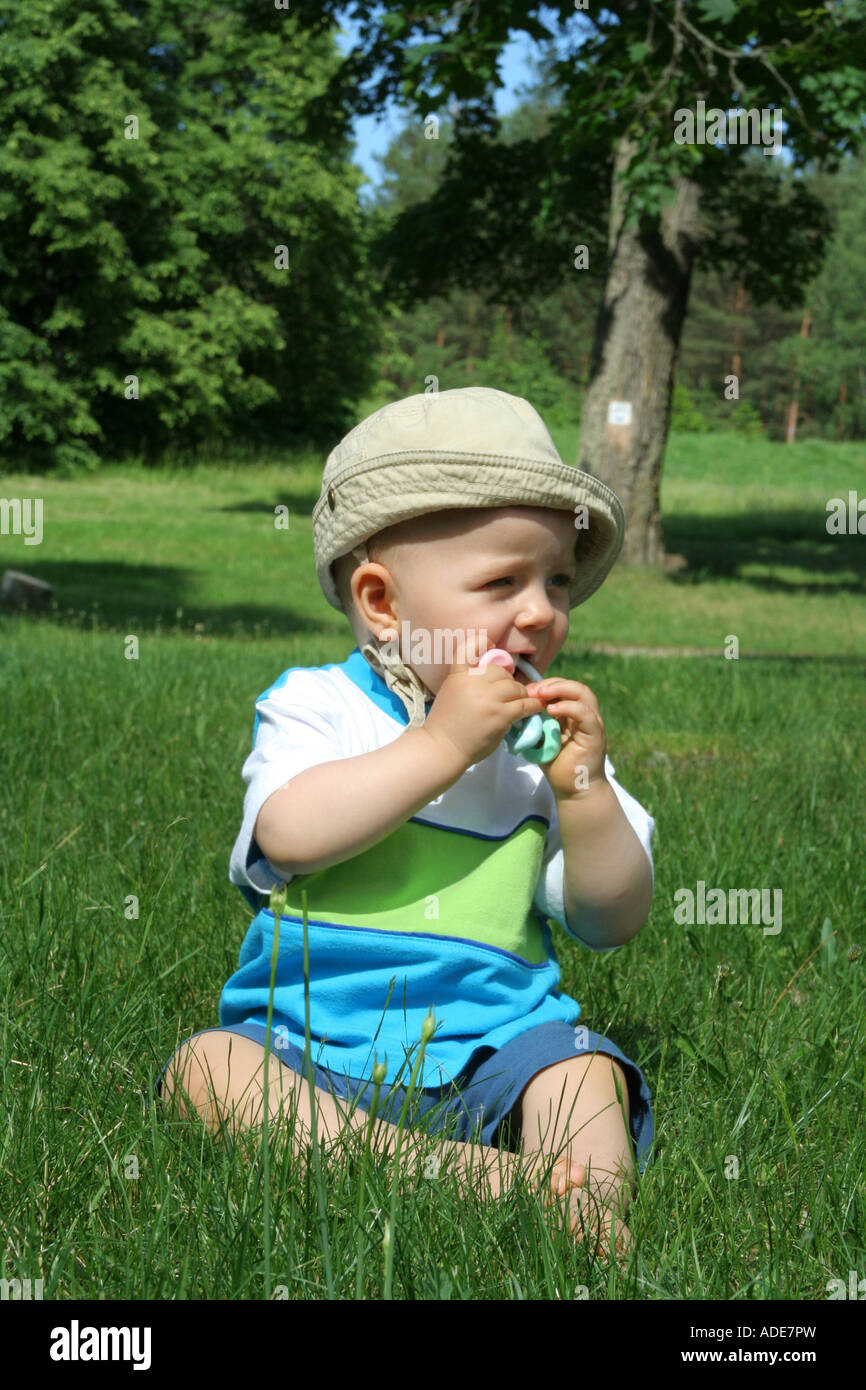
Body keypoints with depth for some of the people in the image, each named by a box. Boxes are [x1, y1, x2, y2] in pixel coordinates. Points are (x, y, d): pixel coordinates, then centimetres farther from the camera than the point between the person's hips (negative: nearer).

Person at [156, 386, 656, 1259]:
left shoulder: (542, 736, 9)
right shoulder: (317, 707, 1)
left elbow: (615, 922, 6)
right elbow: (291, 835, -21)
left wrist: (583, 788, -10)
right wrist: (443, 744, -21)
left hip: (491, 1043, 2)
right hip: (312, 1044, -2)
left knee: (584, 1071, -24)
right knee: (206, 1066, -28)